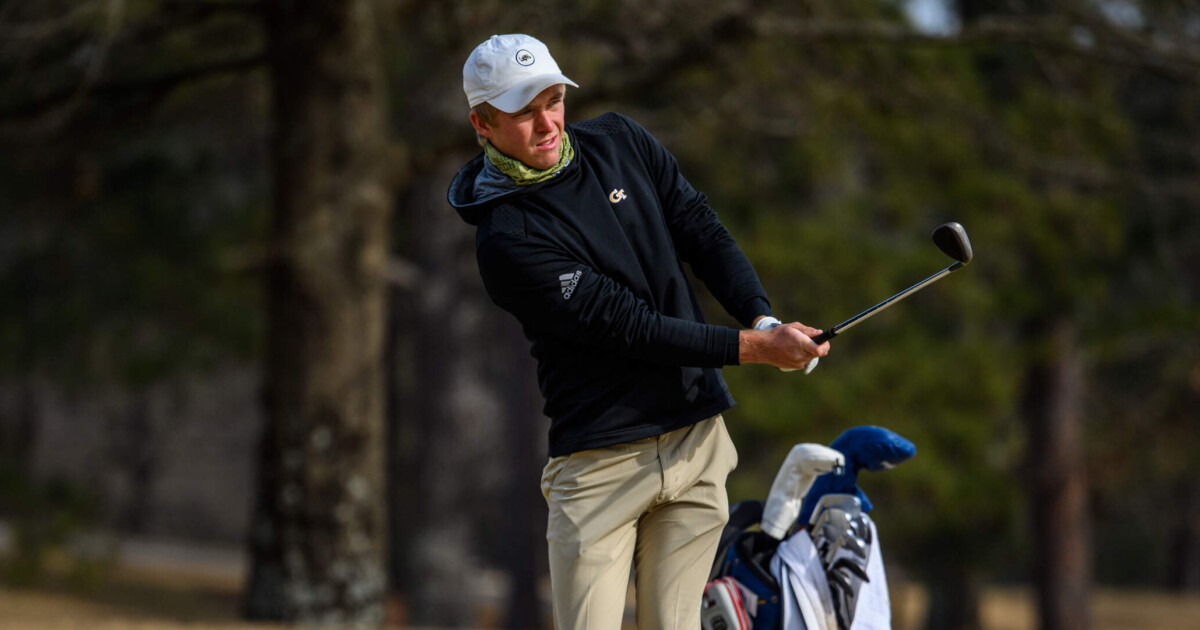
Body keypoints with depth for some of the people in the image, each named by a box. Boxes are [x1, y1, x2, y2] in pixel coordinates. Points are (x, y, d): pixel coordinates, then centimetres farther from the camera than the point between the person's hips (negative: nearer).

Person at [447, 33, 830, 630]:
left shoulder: (621, 143, 7)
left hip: (696, 441, 5)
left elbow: (704, 233, 8)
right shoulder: (507, 240, -14)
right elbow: (629, 327, -18)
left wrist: (762, 318, -10)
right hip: (599, 462, -5)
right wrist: (753, 347, -20)